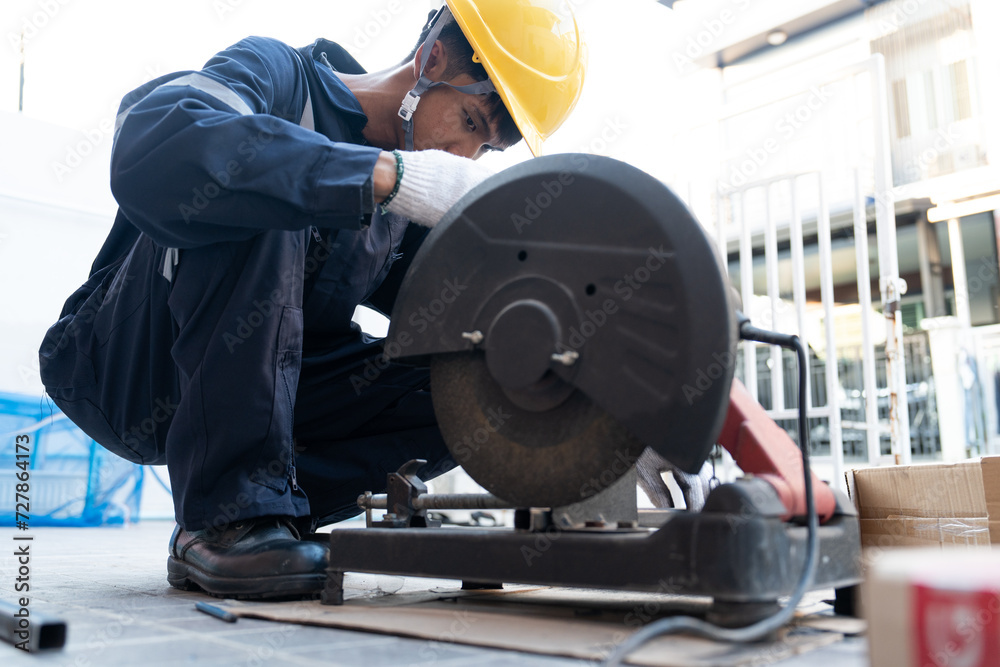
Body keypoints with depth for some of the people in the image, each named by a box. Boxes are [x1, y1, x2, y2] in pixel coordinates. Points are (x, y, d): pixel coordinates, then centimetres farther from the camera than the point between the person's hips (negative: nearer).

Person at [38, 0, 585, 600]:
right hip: (124, 370, -5)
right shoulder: (279, 73, -13)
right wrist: (386, 175, -37)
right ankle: (229, 516, -25)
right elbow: (149, 153, -34)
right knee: (265, 207, -29)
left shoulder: (409, 196, 7)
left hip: (263, 388, 6)